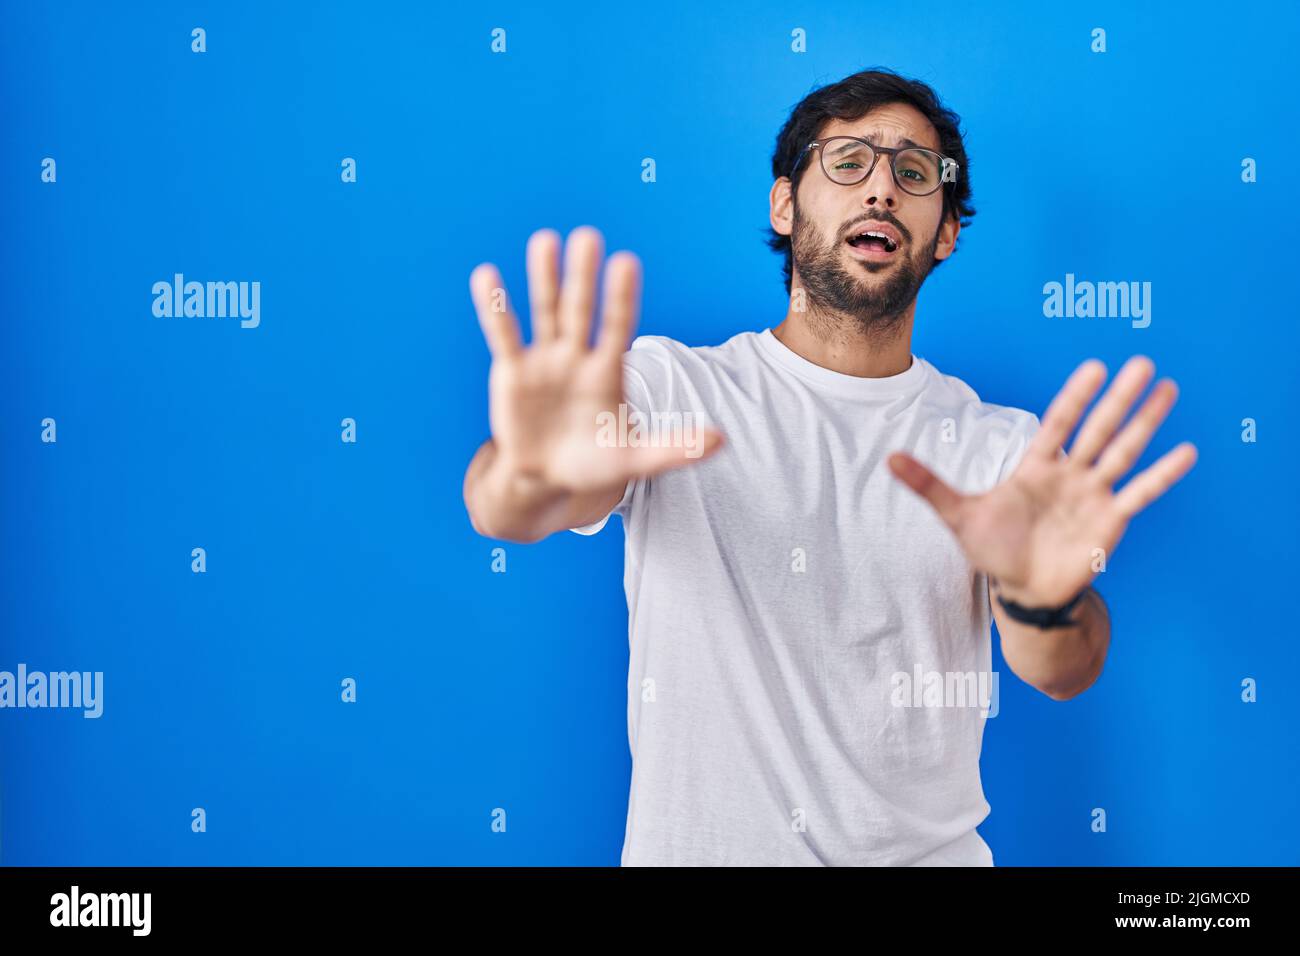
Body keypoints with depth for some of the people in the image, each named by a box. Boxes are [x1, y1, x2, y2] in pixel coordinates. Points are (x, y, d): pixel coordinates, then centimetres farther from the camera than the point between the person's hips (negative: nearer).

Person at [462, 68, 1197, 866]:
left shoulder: (1002, 446, -4)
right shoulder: (669, 387, -7)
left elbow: (1064, 673, -16)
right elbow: (500, 512, -23)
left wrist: (1044, 596, -39)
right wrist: (532, 473, -46)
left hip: (924, 847, 2)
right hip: (689, 845, -1)